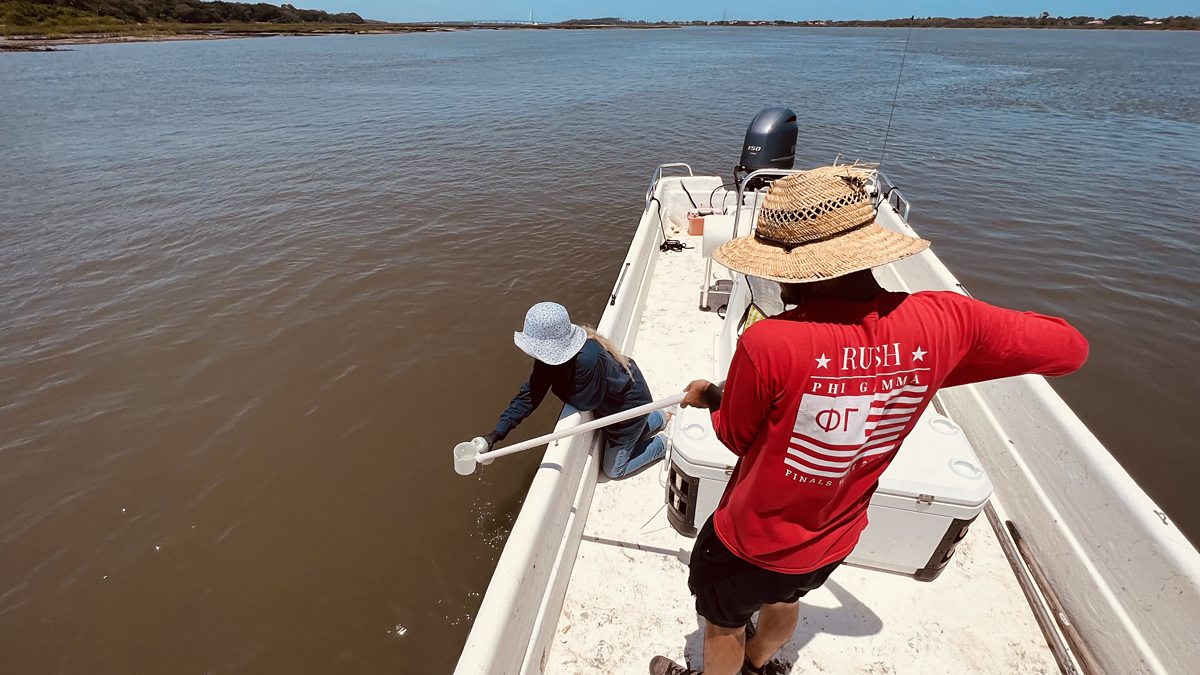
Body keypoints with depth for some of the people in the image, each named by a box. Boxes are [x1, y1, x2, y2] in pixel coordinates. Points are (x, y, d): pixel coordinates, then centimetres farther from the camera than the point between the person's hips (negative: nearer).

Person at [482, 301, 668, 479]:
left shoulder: (587, 358, -45)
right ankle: (658, 418, 43)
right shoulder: (549, 352, -20)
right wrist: (497, 433, -21)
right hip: (610, 403, 8)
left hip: (629, 404, -8)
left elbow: (582, 402, -30)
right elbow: (531, 392, -16)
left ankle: (663, 444, 25)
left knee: (613, 469, 10)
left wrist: (557, 385, -15)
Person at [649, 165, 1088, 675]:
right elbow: (1069, 347, -2)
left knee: (724, 623, 27)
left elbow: (737, 438, -17)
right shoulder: (942, 320, -21)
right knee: (784, 599, 37)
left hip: (751, 544, -6)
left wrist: (711, 397, 5)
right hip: (833, 543, 6)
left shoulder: (768, 342, -37)